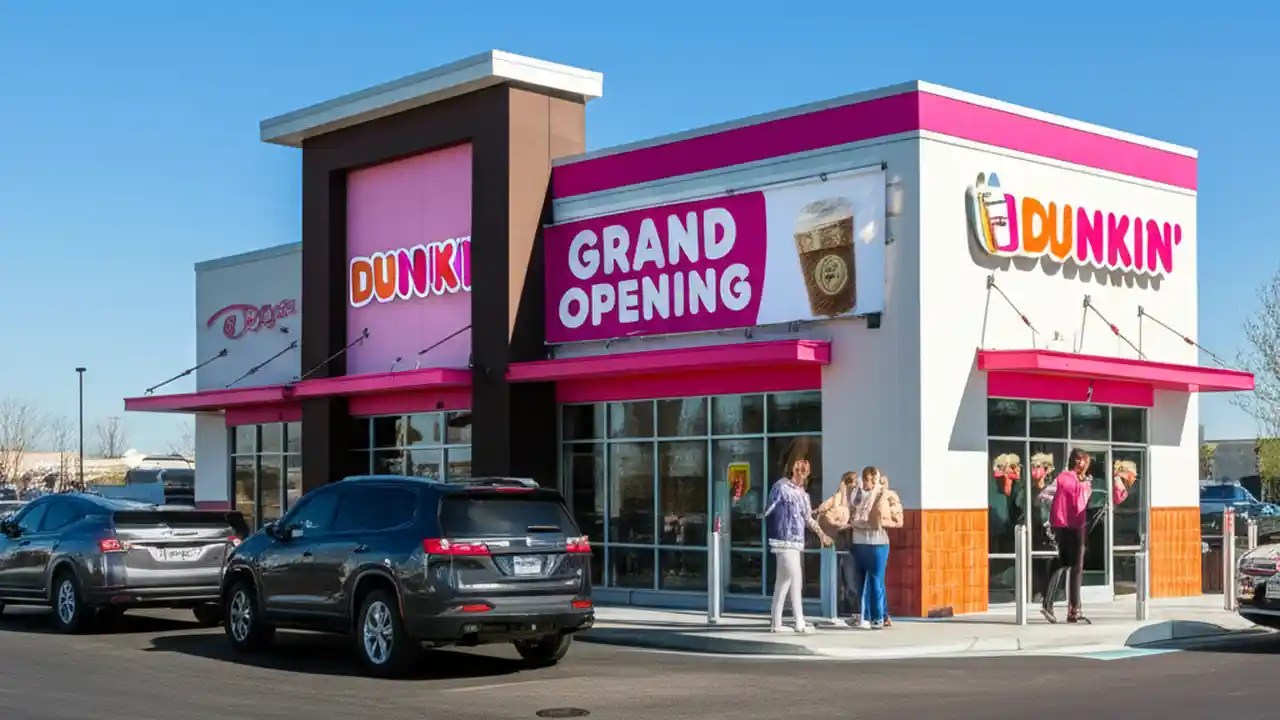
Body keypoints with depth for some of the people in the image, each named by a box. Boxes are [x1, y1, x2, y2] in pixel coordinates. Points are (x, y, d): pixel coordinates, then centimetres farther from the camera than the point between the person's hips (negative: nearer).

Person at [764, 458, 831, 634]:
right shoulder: (781, 487, -8)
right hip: (785, 540, -8)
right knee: (795, 580, -9)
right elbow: (768, 512, -11)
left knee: (784, 581, 9)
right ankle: (799, 623, -6)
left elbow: (808, 518, 22)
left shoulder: (802, 493, 16)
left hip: (796, 541, 8)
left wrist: (821, 534, 15)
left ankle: (776, 623, 13)